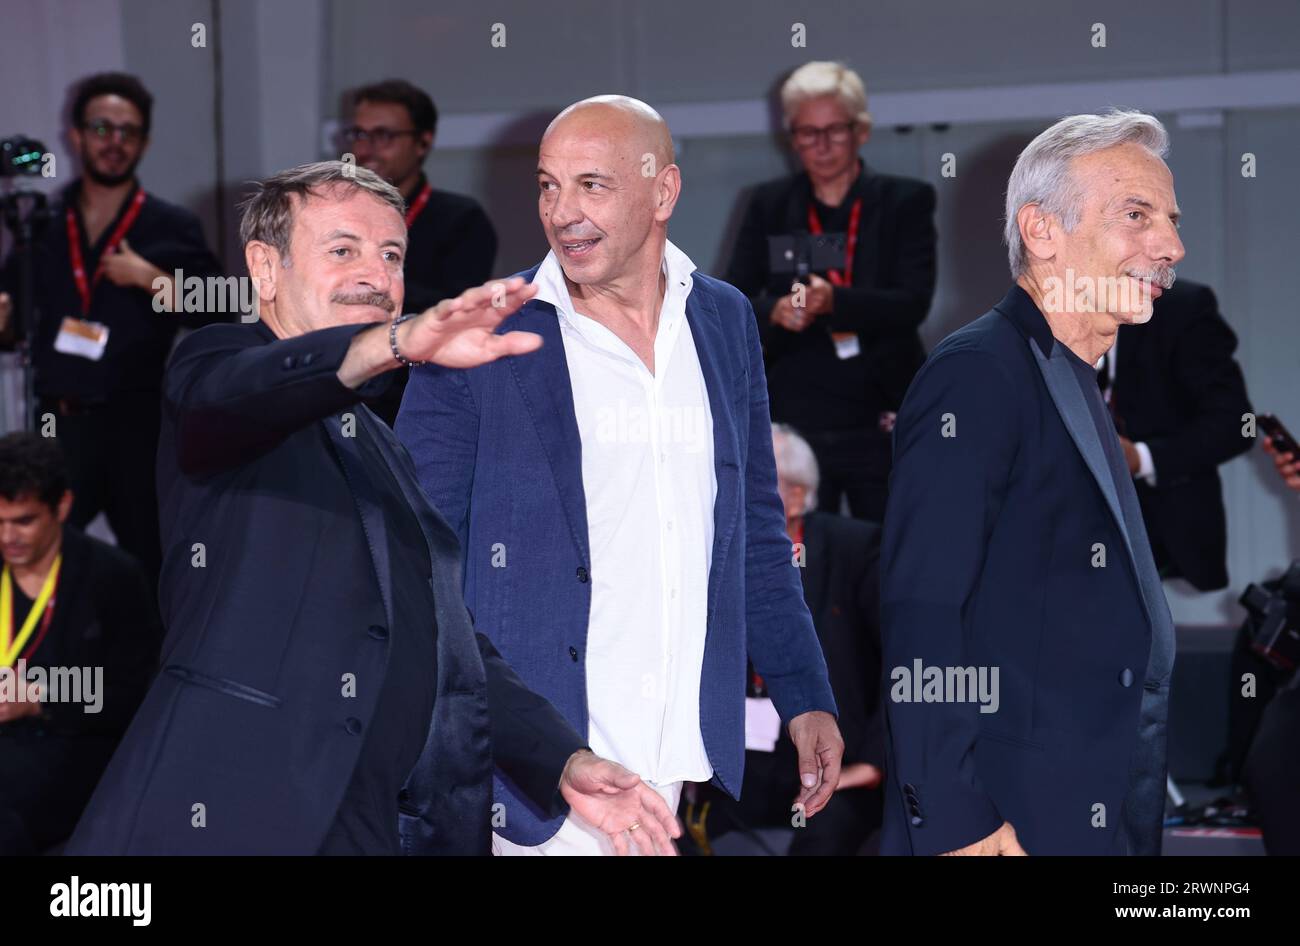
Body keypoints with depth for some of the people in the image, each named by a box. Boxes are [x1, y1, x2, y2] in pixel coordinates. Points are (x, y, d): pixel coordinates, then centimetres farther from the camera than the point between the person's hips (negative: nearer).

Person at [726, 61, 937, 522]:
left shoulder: (906, 202, 4)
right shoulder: (769, 206, 10)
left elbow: (914, 302, -8)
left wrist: (834, 302, -26)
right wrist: (773, 312, -20)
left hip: (881, 427, -1)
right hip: (796, 423, 1)